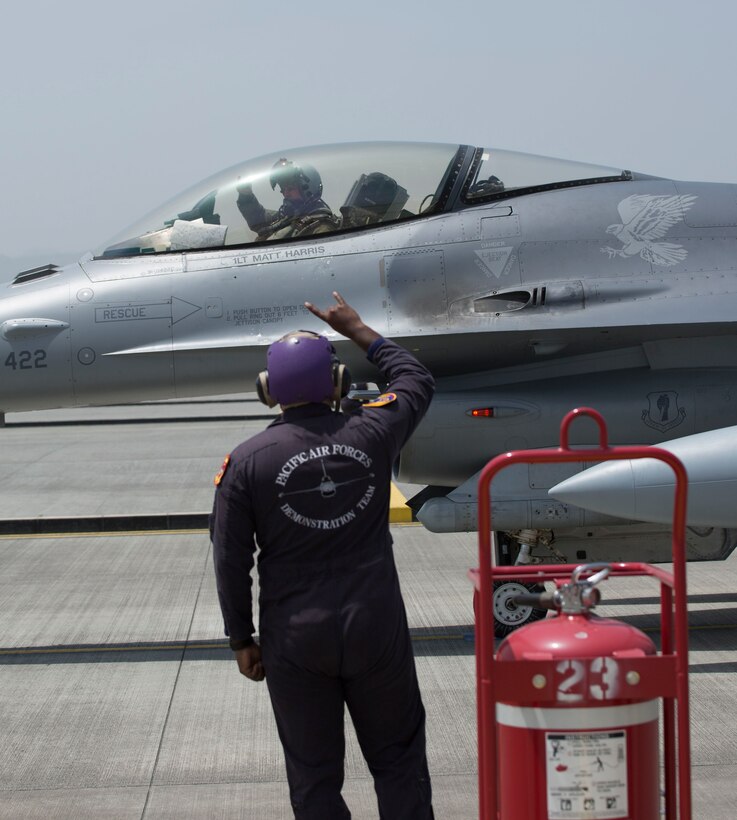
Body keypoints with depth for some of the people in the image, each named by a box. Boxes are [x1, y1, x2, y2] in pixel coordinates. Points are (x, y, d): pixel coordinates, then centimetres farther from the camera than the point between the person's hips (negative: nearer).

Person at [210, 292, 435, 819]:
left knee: (314, 775, 11)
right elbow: (418, 381, 16)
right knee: (399, 760, 15)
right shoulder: (372, 435, -5)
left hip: (296, 641, -1)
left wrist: (242, 640, 5)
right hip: (377, 630, 1)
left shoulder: (247, 462, -9)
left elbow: (232, 562, -6)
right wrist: (358, 331, 24)